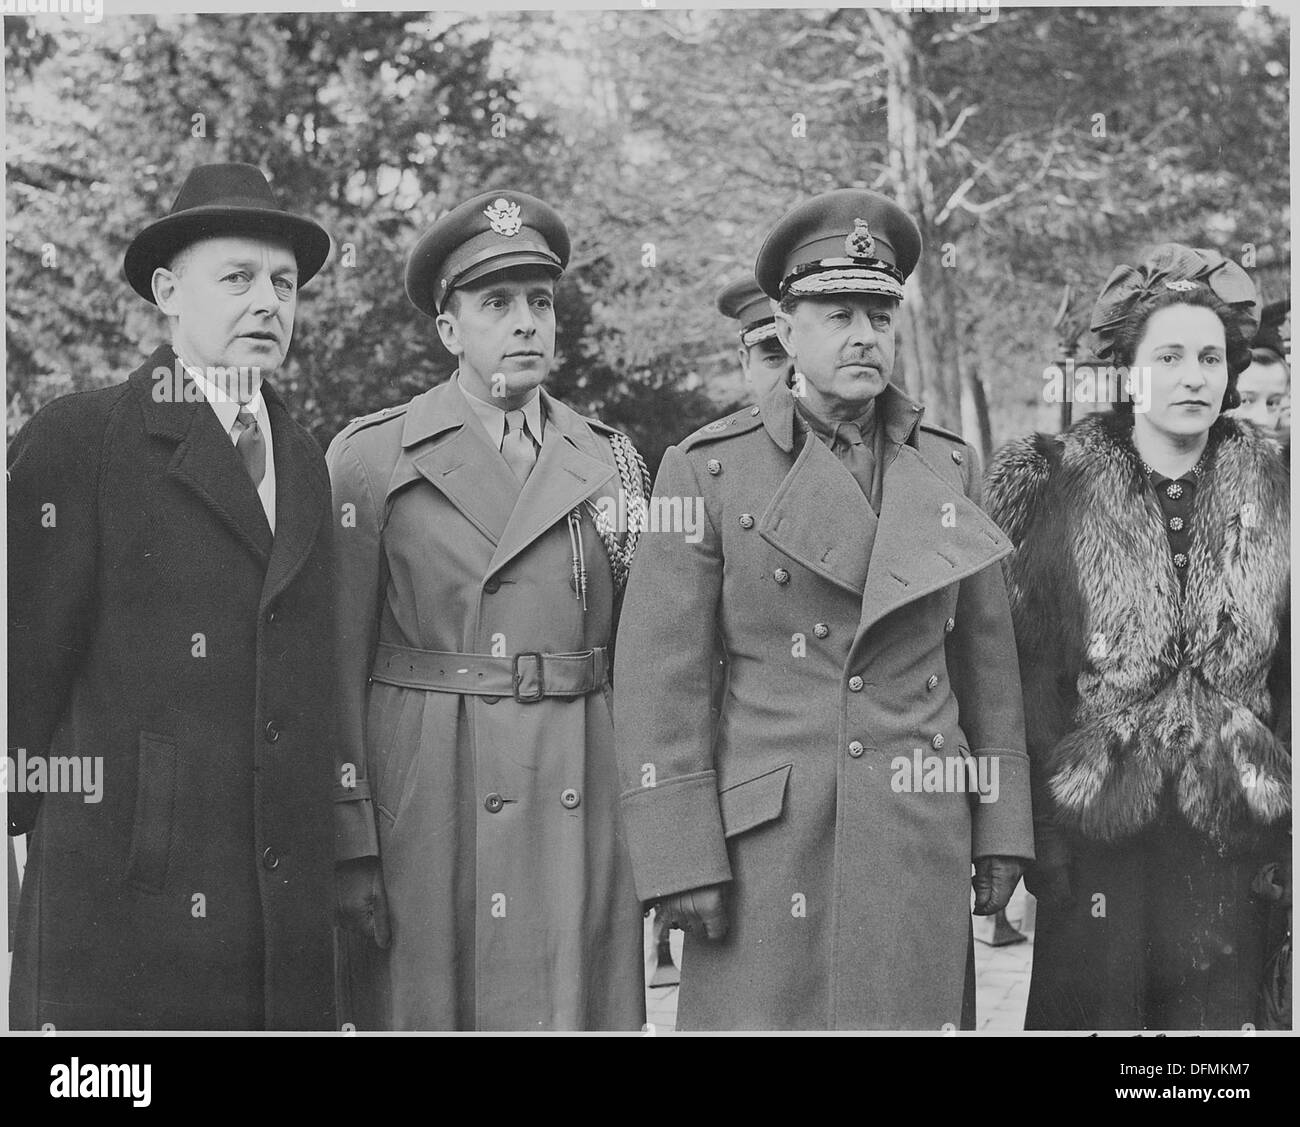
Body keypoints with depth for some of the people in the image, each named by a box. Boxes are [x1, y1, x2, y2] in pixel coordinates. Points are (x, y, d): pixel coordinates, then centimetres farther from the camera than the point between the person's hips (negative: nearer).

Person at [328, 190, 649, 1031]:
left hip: (581, 804, 3)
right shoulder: (372, 459, 1)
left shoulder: (612, 462, 11)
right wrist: (350, 845, -8)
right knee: (422, 1006, 2)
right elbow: (338, 668, -2)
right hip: (424, 804, -3)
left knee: (583, 1008, 3)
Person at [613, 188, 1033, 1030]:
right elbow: (660, 677, -5)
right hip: (767, 840, -3)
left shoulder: (947, 467, 9)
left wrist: (1002, 832, 10)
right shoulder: (708, 469, -2)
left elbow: (987, 660, 13)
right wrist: (679, 859, -9)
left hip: (919, 836, 3)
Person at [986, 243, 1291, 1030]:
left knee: (1220, 1013, 7)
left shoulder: (1270, 493, 5)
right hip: (1097, 832, -2)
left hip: (1232, 829, 2)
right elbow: (1028, 672, -4)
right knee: (1090, 1011, 4)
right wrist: (1041, 831, -7)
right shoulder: (1059, 492, -2)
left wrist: (1283, 818, 3)